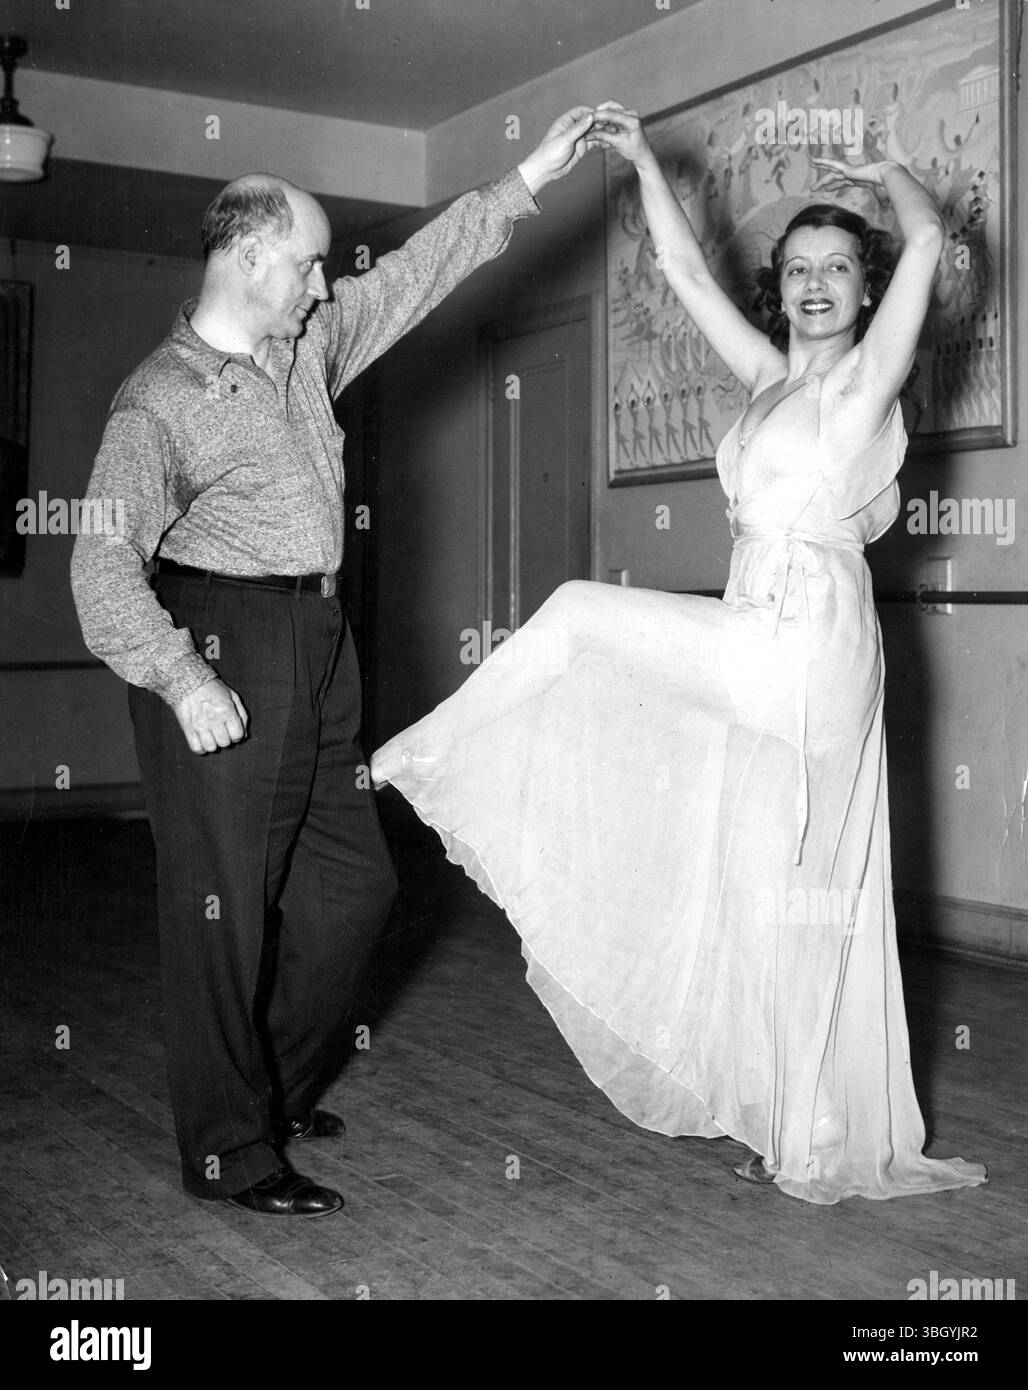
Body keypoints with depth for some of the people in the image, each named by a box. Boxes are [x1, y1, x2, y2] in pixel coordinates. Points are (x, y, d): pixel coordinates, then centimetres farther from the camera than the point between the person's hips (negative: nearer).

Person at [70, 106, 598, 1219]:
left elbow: (418, 271, 19)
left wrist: (526, 180, 16)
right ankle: (228, 1152, 11)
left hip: (320, 642, 9)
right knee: (226, 905, -2)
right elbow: (104, 560, -17)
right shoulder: (160, 399, -10)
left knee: (352, 883, 14)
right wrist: (176, 676, -27)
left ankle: (280, 1091, 33)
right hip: (225, 646, -8)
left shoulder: (312, 338, 12)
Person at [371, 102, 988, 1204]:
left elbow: (928, 237, -11)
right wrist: (643, 159, 14)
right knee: (787, 896, 10)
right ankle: (811, 1136, 19)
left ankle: (421, 757, 10)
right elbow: (685, 272, 18)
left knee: (580, 617, -6)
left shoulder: (869, 375, -1)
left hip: (804, 647, -8)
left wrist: (879, 173, 7)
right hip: (757, 658, 8)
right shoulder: (771, 378, 17)